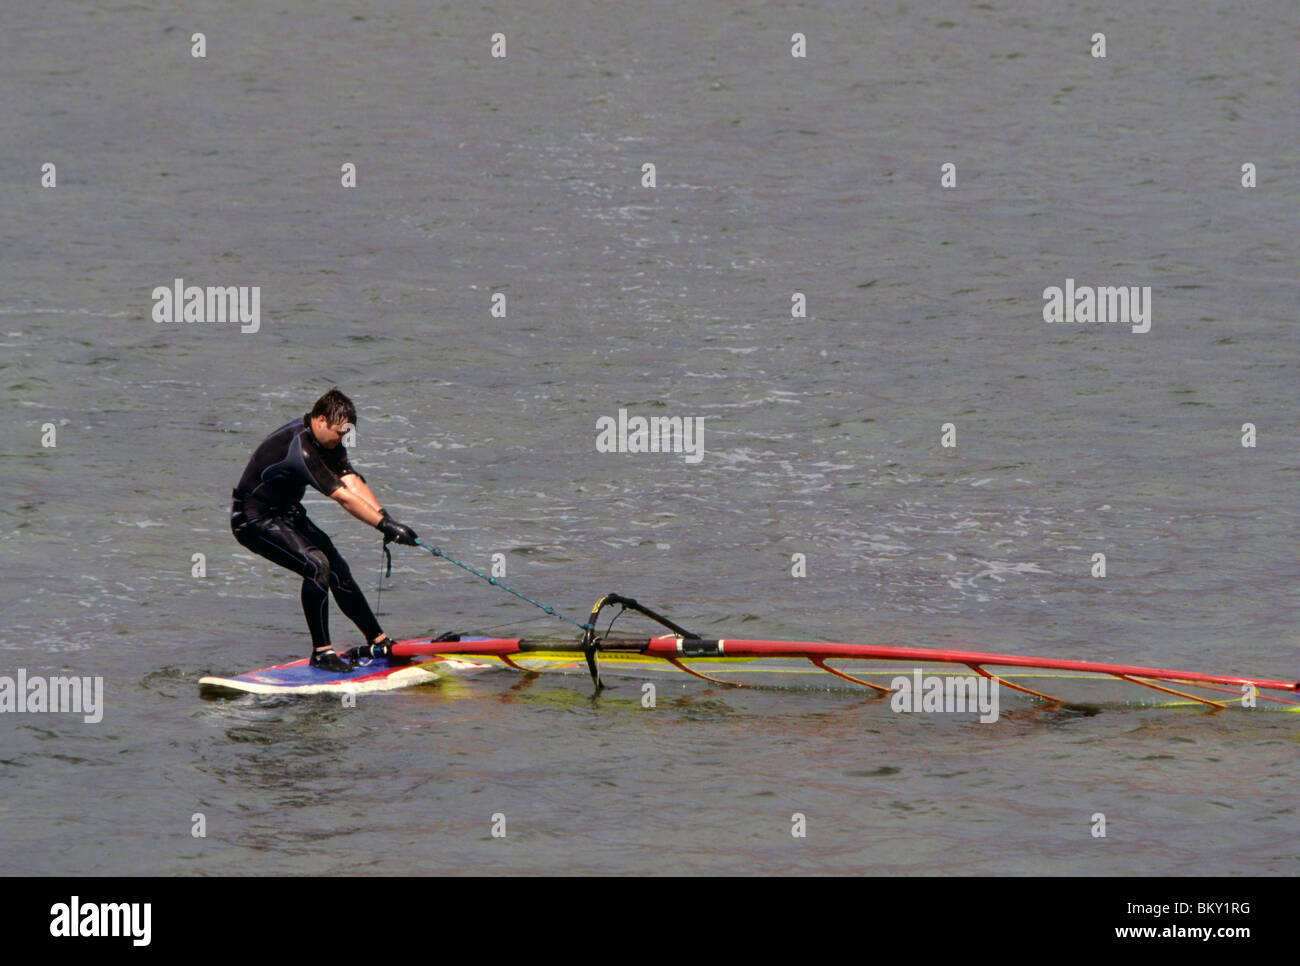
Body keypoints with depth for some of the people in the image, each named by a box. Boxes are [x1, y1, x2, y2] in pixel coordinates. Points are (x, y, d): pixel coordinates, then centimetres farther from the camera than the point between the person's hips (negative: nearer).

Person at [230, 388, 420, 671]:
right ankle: (321, 652, -17)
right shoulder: (299, 448, -32)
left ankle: (379, 642, 18)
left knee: (337, 568, 8)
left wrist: (386, 518, -27)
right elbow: (344, 497, -35)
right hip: (254, 520, -10)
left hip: (286, 514, 10)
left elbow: (353, 482, -13)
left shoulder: (327, 441, -2)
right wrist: (385, 525, -34)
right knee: (316, 565, -24)